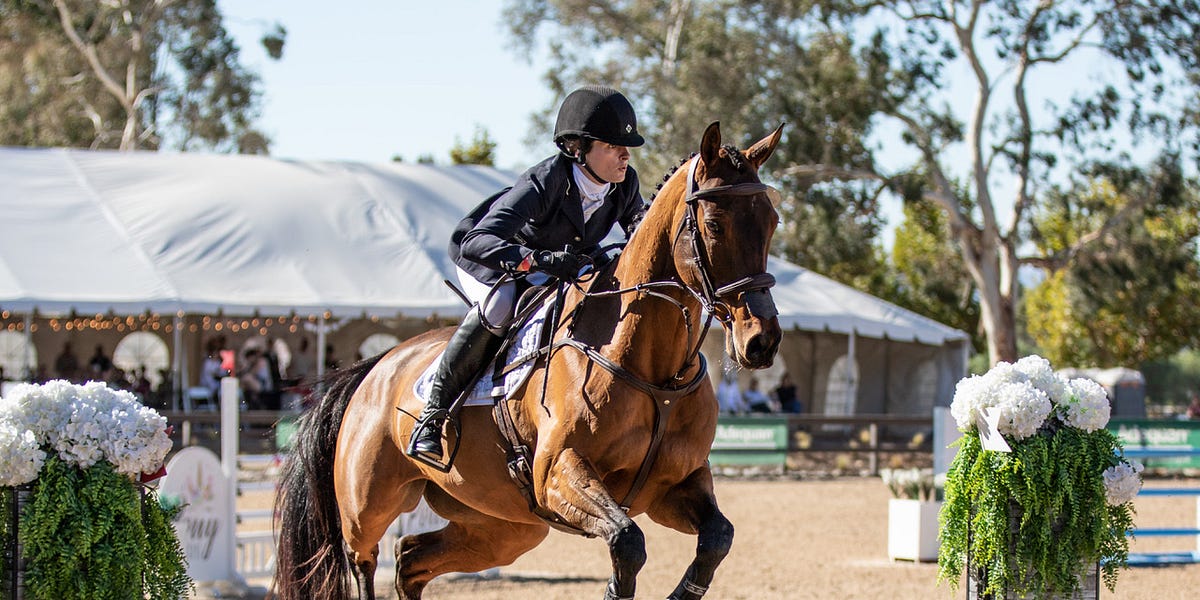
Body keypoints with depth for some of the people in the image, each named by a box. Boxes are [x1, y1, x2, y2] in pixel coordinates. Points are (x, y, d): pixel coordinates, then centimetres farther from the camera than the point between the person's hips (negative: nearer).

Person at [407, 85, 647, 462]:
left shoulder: (625, 184, -17)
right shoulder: (542, 183, -35)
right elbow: (477, 242, -45)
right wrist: (539, 260, -60)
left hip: (564, 266, 7)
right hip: (488, 261, -7)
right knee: (500, 304, -37)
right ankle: (433, 413, -26)